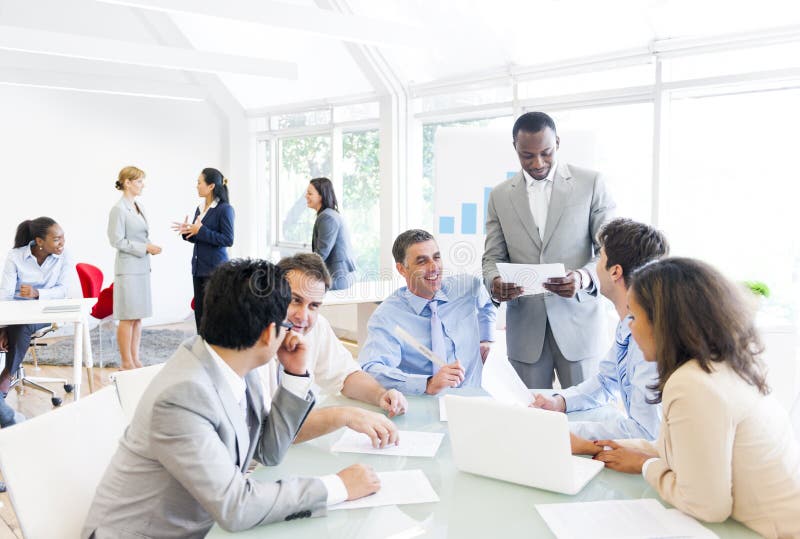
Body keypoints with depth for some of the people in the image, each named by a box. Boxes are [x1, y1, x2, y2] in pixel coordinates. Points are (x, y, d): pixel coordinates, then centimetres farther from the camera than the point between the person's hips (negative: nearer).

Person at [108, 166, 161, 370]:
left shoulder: (138, 206, 13)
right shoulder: (119, 209, -11)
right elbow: (117, 241, -14)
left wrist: (149, 247, 3)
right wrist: (144, 248, -15)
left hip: (142, 267, 8)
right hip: (128, 269, -8)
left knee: (138, 317, 11)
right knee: (128, 317, -2)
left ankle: (135, 359, 18)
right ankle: (126, 362, 7)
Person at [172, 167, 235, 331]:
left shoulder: (224, 209, -11)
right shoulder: (200, 209, 13)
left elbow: (228, 240, -17)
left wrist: (201, 231, -18)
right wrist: (187, 231, 1)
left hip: (215, 269, -8)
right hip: (198, 268, 8)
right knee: (199, 312, 11)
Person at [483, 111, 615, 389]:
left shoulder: (590, 183, 0)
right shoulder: (500, 195, 8)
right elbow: (493, 257, 8)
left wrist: (584, 278, -22)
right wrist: (495, 282, -15)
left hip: (577, 322, -1)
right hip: (525, 326, 2)